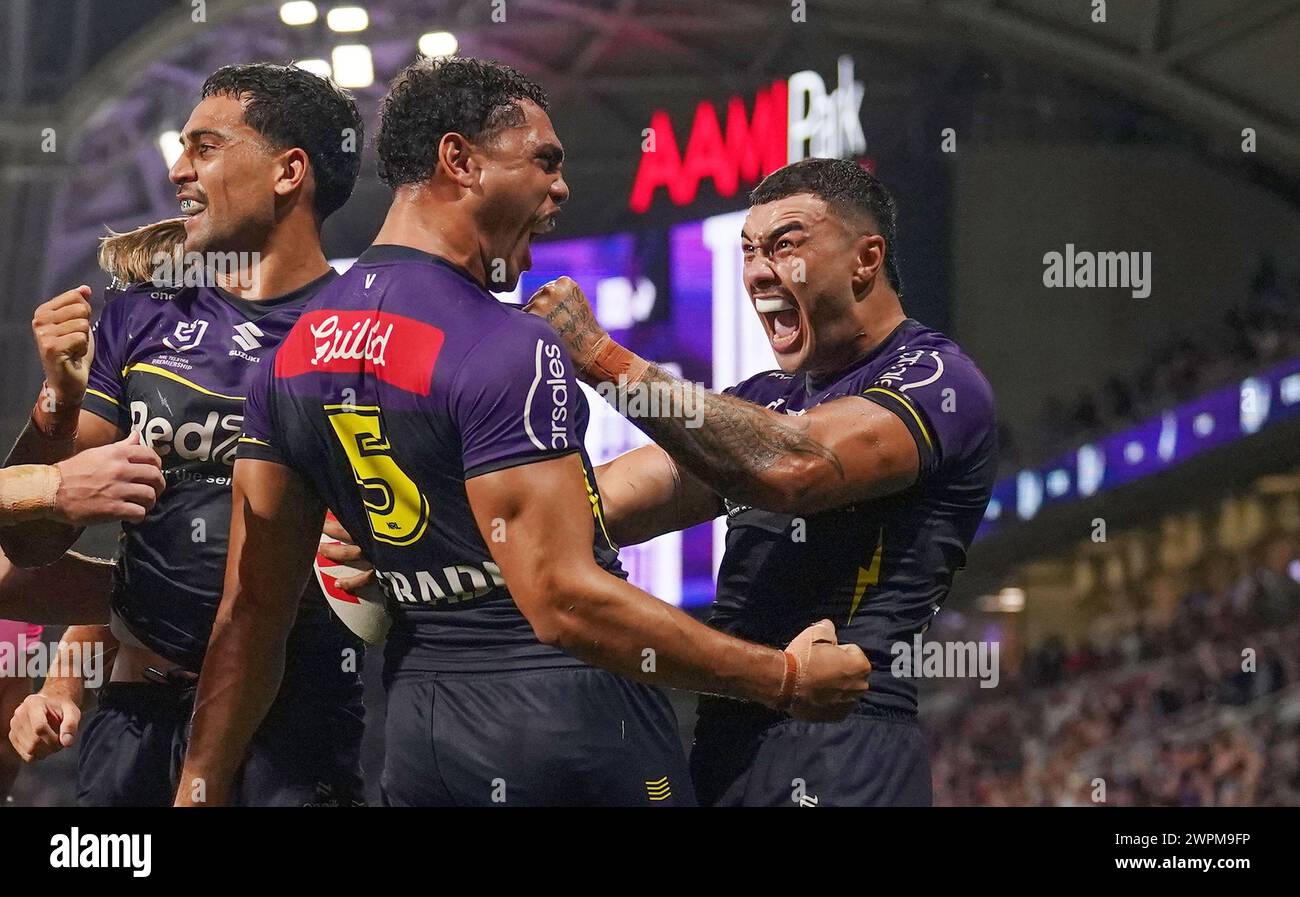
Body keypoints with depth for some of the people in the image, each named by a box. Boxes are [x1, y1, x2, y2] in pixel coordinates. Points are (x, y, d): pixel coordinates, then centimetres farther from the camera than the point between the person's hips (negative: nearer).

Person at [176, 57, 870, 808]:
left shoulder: (297, 351, 7)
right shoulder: (510, 350, -17)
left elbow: (250, 611, 8)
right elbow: (566, 601, -24)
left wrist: (203, 787, 12)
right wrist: (783, 679, -18)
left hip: (420, 732, 7)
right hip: (567, 713, -7)